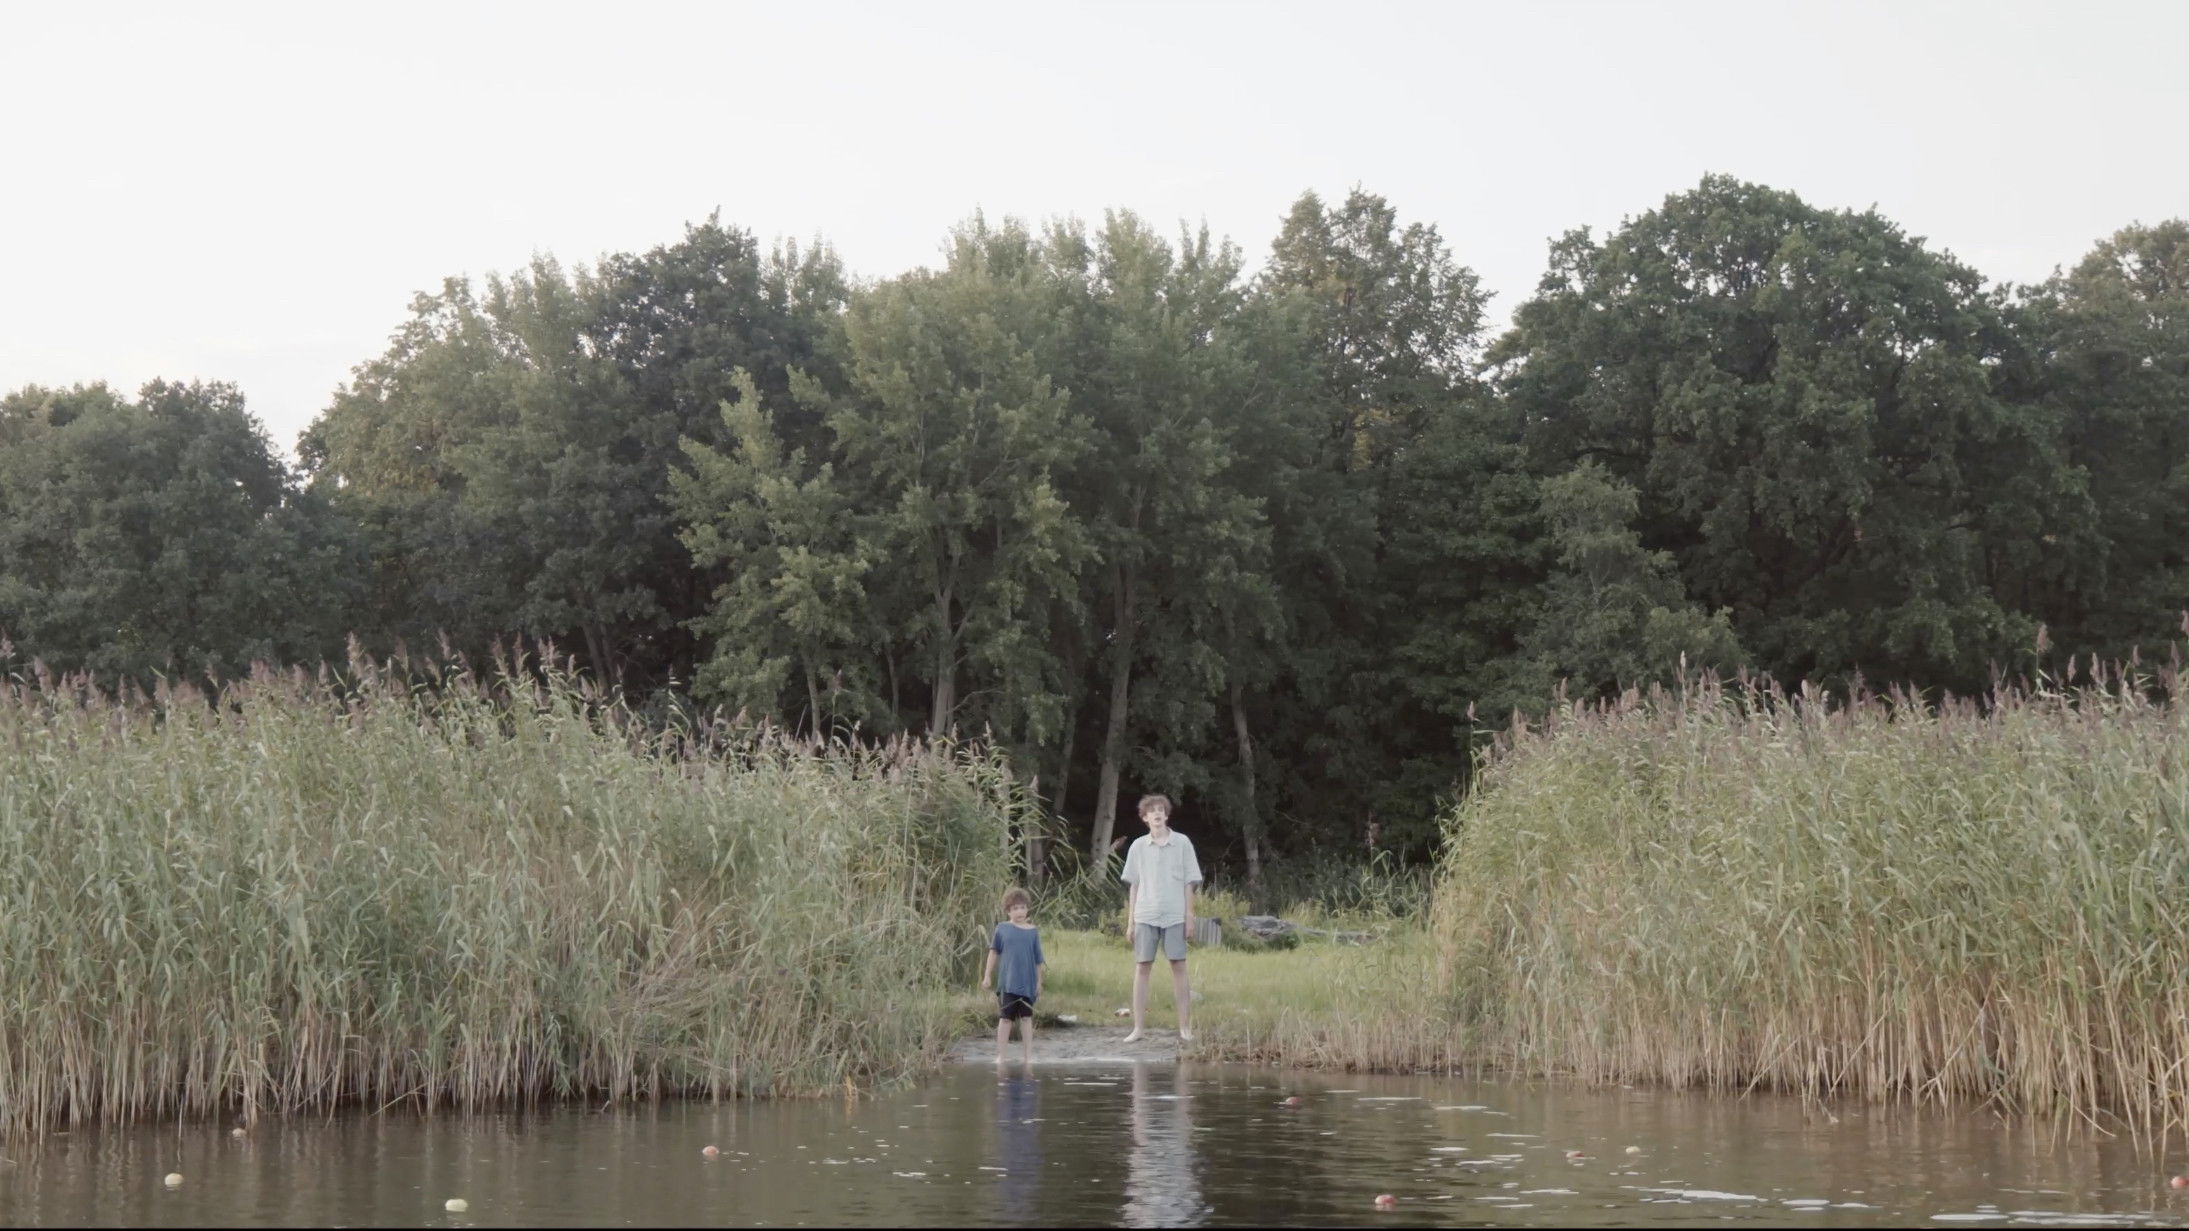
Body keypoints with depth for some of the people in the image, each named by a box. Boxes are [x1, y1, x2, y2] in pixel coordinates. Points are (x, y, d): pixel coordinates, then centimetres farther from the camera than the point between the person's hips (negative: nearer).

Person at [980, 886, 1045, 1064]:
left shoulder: (1033, 931, 3)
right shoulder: (1002, 929, 1)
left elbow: (1038, 960, 8)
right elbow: (994, 952, 8)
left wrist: (1039, 982, 9)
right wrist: (987, 976, 7)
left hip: (1028, 983, 1)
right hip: (1007, 982, -1)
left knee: (1026, 1017, 6)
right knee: (1005, 1017, 0)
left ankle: (1029, 1055, 11)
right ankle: (1000, 1056, 5)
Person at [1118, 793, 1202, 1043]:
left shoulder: (1182, 843, 3)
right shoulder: (1138, 846, 7)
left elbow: (1189, 882, 4)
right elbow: (1133, 885, 10)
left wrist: (1189, 916, -1)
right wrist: (1130, 921, 6)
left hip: (1175, 916, -1)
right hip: (1145, 916, 2)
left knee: (1179, 968, 0)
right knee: (1141, 968, 1)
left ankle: (1185, 1027, 4)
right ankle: (1138, 1027, 5)